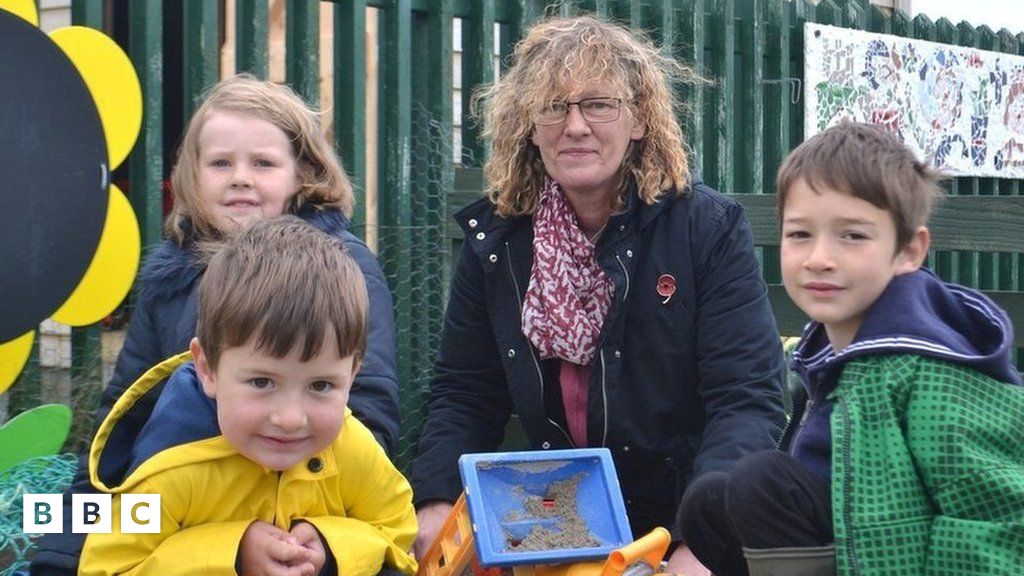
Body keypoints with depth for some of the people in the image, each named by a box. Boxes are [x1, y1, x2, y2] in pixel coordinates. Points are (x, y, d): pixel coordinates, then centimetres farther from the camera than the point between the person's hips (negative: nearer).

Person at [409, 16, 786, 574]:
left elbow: (746, 401, -13)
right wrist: (436, 503, -12)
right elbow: (464, 397, 6)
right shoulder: (494, 237, 4)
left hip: (685, 530, -2)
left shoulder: (710, 228, -7)